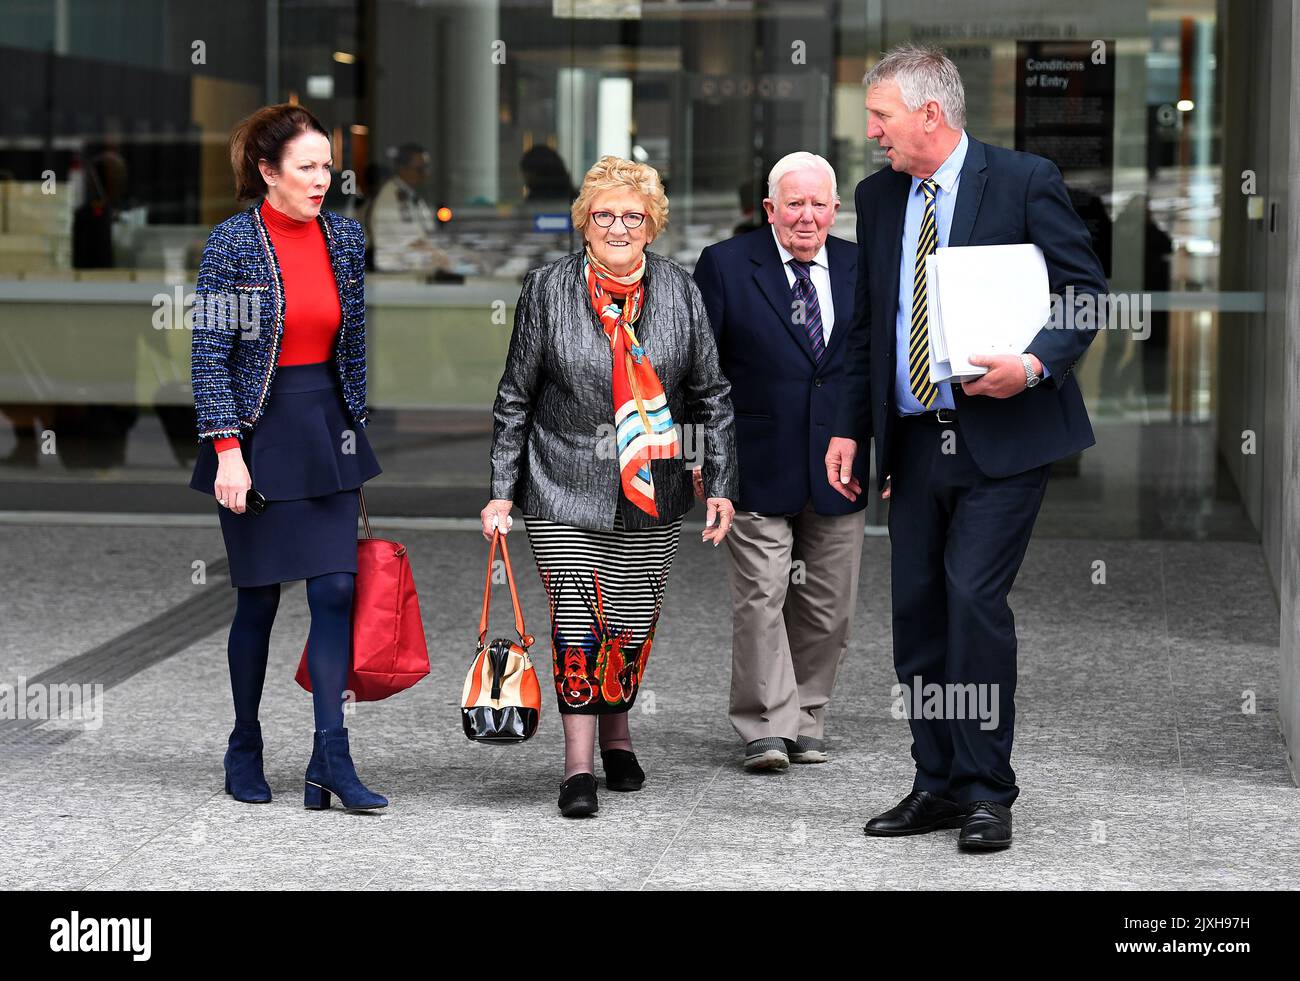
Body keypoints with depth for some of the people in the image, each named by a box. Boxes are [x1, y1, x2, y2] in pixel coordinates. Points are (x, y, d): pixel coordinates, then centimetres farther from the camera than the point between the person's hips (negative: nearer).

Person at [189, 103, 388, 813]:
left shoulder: (345, 238, 5)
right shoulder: (233, 243, -9)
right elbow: (210, 353, -10)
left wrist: (355, 432, 15)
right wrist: (226, 448, -16)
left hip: (327, 428, 4)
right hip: (257, 431, -4)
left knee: (337, 589, -5)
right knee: (259, 597, 4)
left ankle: (331, 762, -5)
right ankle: (245, 751, 21)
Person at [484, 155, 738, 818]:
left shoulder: (679, 291, 2)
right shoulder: (547, 290, -3)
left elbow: (711, 396, 8)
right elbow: (514, 399, 2)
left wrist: (720, 485, 3)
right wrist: (501, 492, -1)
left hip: (651, 495, 2)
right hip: (565, 491, -2)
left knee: (634, 621, 6)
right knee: (577, 620, -9)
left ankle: (616, 734, 28)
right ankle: (578, 763, -2)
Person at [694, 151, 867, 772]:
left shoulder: (863, 270, 7)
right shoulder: (725, 265, -1)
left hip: (839, 465, 3)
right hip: (757, 465, -3)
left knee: (828, 607, 7)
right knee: (761, 600, -7)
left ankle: (806, 721, 19)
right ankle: (767, 728, -1)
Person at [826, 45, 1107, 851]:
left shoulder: (1023, 181, -4)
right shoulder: (879, 197, 13)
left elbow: (1088, 291, -4)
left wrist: (1036, 364, -20)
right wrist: (850, 428, 11)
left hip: (1002, 437, -6)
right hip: (914, 442, 6)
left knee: (974, 598, -13)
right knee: (916, 609, 6)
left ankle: (986, 791, -4)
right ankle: (939, 785, 16)